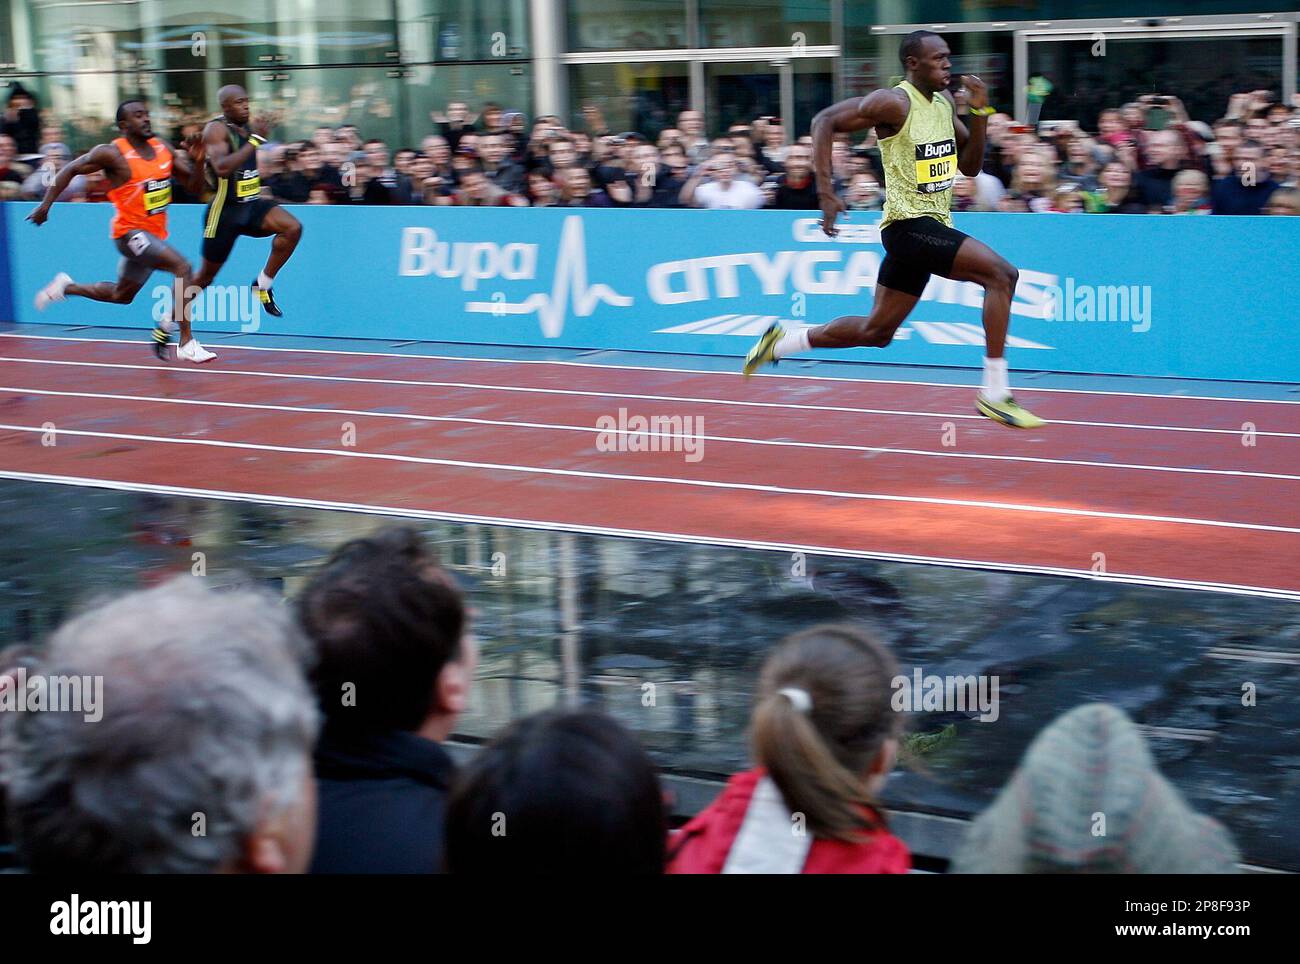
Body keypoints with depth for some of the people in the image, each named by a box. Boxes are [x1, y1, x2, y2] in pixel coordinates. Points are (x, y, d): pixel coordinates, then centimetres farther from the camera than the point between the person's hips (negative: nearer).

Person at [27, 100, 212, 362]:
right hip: (130, 231, -8)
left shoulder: (163, 147, 2)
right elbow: (70, 170, -5)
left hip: (154, 232, 8)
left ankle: (66, 287, 44)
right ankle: (187, 344, -26)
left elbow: (194, 185, 5)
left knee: (121, 296, 22)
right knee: (182, 266, -27)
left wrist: (197, 161, -15)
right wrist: (46, 204, -9)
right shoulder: (113, 154, -15)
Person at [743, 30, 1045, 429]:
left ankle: (781, 341, 30)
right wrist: (826, 190, -19)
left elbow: (970, 166, 14)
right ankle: (994, 394, -19)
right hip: (910, 223, -9)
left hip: (933, 225, 9)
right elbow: (825, 120, -12)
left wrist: (979, 113, 0)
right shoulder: (894, 103, -13)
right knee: (1001, 274, -22)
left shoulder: (943, 101, 11)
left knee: (876, 331, 15)